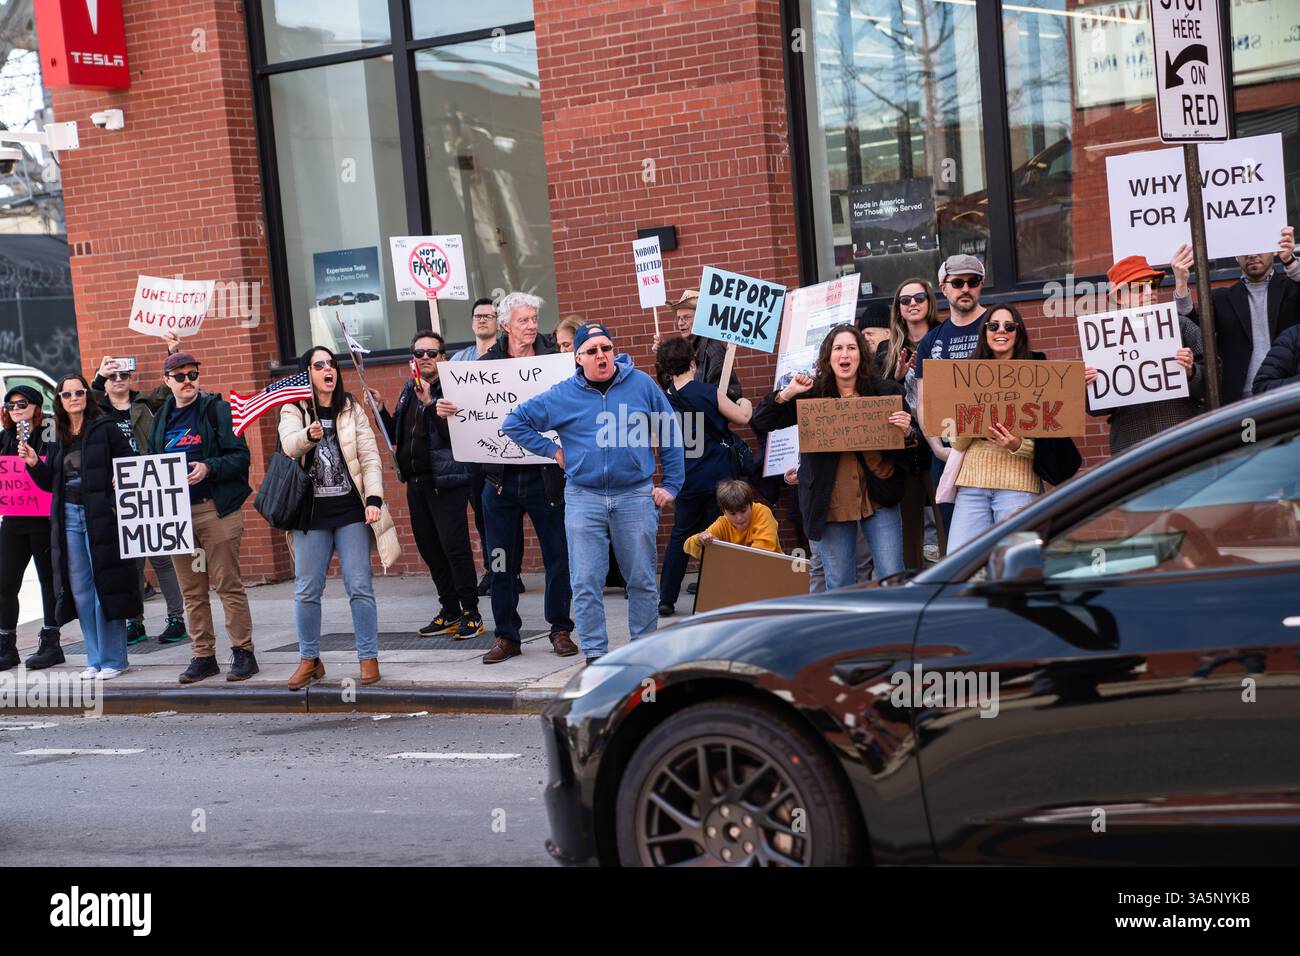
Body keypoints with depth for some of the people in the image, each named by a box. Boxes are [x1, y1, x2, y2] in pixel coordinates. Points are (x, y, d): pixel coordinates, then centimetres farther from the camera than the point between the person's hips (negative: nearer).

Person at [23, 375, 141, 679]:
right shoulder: (58, 438, 14)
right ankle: (95, 658, 15)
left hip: (101, 516, -6)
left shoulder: (106, 429, -2)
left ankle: (113, 659, 4)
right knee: (80, 589, 7)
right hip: (68, 518, 6)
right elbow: (50, 483, 16)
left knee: (105, 586, -3)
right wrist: (33, 463, 1)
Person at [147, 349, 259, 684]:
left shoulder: (216, 409, -1)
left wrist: (208, 468, -20)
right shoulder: (162, 418, 15)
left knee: (227, 584, -4)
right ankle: (203, 656, 15)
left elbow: (239, 456, -6)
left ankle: (243, 652, 3)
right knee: (192, 591, 8)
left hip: (216, 509, -5)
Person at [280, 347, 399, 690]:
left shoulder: (352, 411, 7)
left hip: (350, 510, 0)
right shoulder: (293, 411, 4)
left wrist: (374, 499, -11)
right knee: (306, 591, 2)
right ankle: (309, 660, 15)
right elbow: (289, 444, -17)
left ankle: (368, 658, 4)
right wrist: (309, 435, -39)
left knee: (360, 587, -4)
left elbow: (370, 458, 2)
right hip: (310, 513, 0)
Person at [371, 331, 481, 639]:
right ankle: (450, 611, 20)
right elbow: (395, 436, 20)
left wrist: (429, 402, -25)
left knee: (454, 545, -10)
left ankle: (471, 613, -2)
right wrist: (381, 409, 5)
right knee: (429, 547, 11)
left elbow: (453, 432, -20)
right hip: (416, 481, 8)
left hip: (446, 481, -8)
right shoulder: (408, 391, 16)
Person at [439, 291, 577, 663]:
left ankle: (561, 629, 18)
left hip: (545, 475, -1)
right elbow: (465, 408, 7)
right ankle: (506, 635, 17)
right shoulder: (485, 364, 4)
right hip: (500, 476, 1)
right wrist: (443, 409, -14)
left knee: (558, 555, 4)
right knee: (501, 561, 7)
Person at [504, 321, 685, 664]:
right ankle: (595, 655, 6)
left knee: (642, 580, 6)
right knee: (586, 583, -2)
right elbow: (515, 422, 8)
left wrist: (672, 484, 5)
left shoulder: (642, 385, 2)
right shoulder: (563, 395, 2)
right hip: (584, 498, 0)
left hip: (636, 495, 0)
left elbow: (670, 434, 8)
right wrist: (552, 451, 3)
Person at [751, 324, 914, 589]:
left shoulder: (885, 391, 1)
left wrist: (906, 432, -16)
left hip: (879, 498, -1)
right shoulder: (811, 395, 2)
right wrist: (786, 394, -12)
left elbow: (913, 446, 7)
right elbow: (762, 421, 3)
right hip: (831, 503, 1)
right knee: (839, 587, 9)